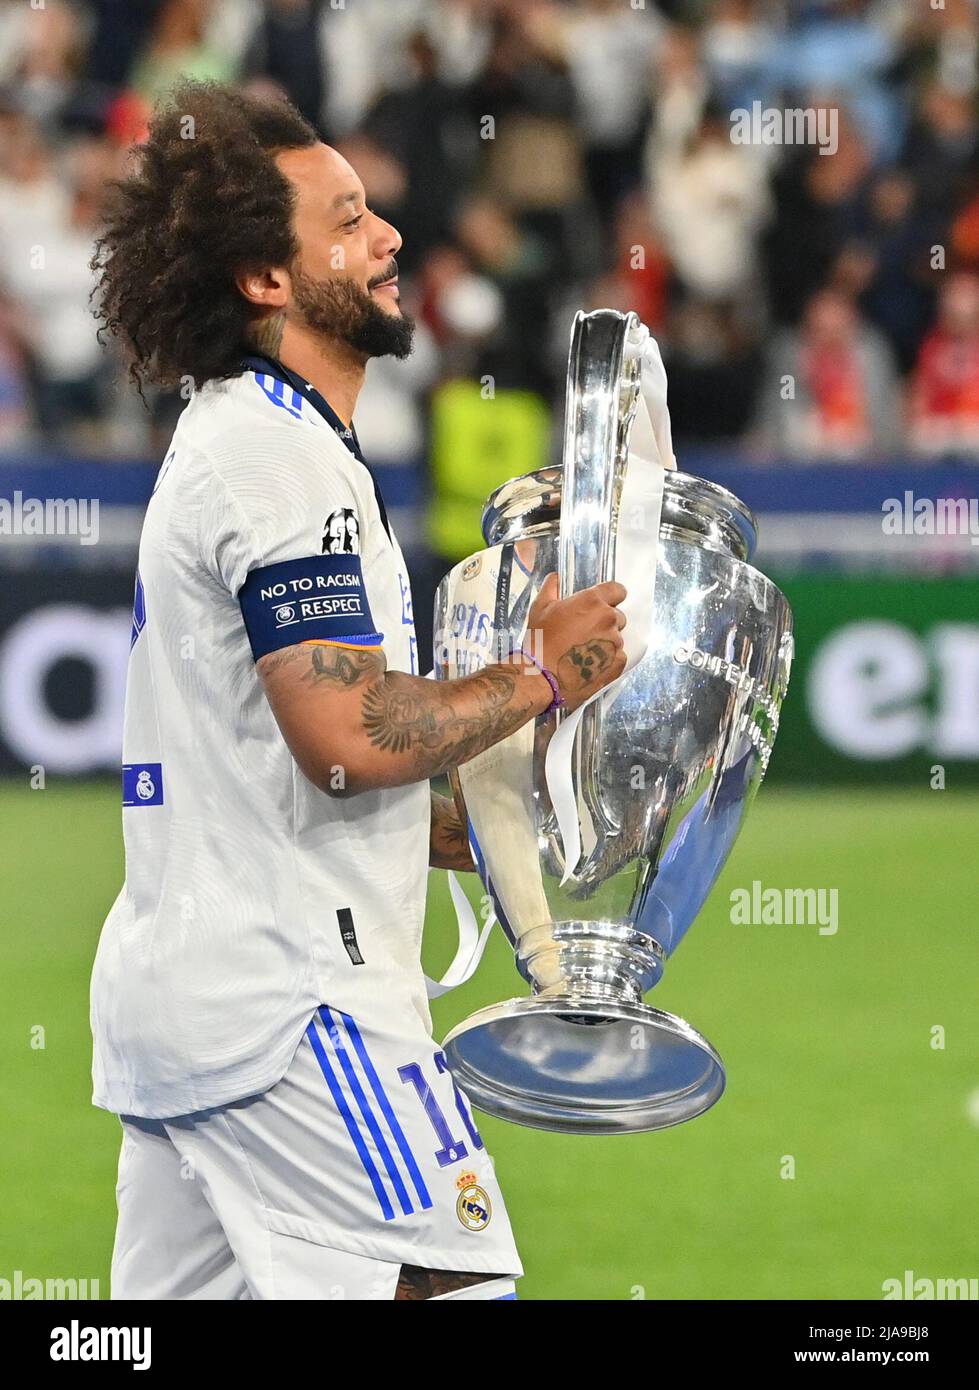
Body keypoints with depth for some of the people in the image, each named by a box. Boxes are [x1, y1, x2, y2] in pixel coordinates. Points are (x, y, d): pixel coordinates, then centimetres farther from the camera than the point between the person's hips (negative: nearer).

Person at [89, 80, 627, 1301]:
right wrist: (547, 672, -9)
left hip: (170, 999, 10)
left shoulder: (228, 444, 21)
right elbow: (351, 734, -22)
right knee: (453, 1286, -10)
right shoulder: (284, 458, -12)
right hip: (287, 1008, -10)